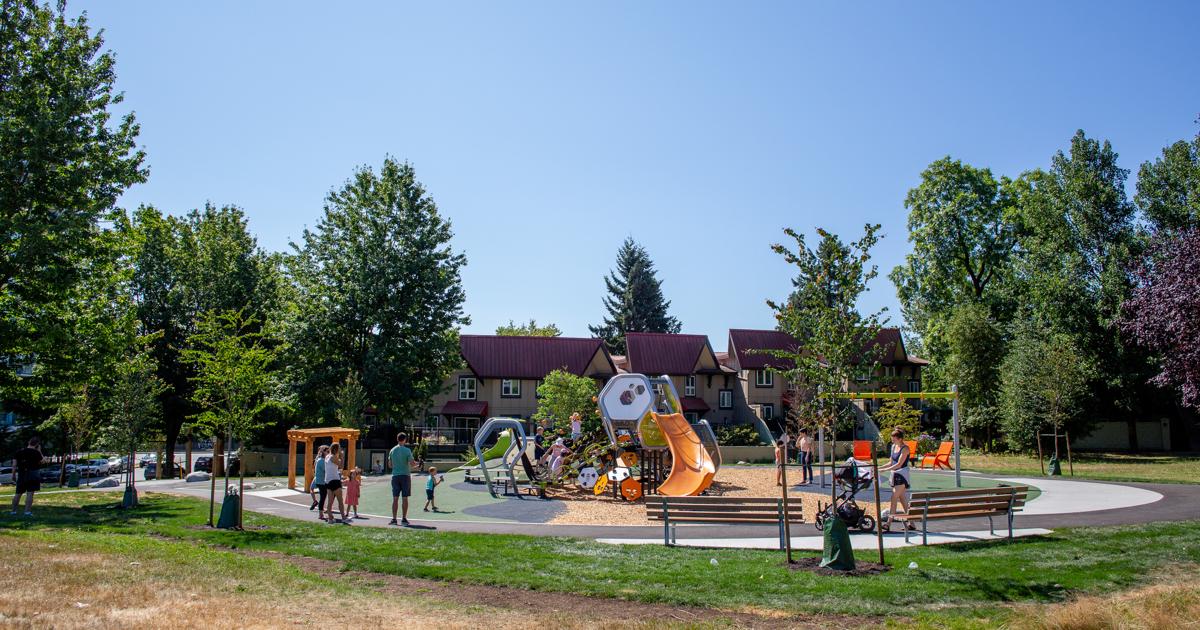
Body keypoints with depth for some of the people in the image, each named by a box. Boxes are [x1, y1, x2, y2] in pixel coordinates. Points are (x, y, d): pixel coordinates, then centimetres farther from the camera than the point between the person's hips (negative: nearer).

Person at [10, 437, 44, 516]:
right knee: (30, 494, -5)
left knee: (18, 494, 14)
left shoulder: (19, 452, 7)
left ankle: (13, 511, 20)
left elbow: (14, 465, 5)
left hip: (21, 475, 4)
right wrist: (39, 451, 10)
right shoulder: (36, 453, -5)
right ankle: (27, 511, -9)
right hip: (32, 475, -4)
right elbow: (41, 461, 8)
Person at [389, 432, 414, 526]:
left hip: (395, 475, 3)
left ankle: (394, 519, 2)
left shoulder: (392, 450, 5)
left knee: (395, 498, 4)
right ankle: (404, 519, 2)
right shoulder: (407, 450, -7)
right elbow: (412, 464, -9)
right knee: (405, 498, 2)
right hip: (405, 475, -3)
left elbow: (390, 465, 12)